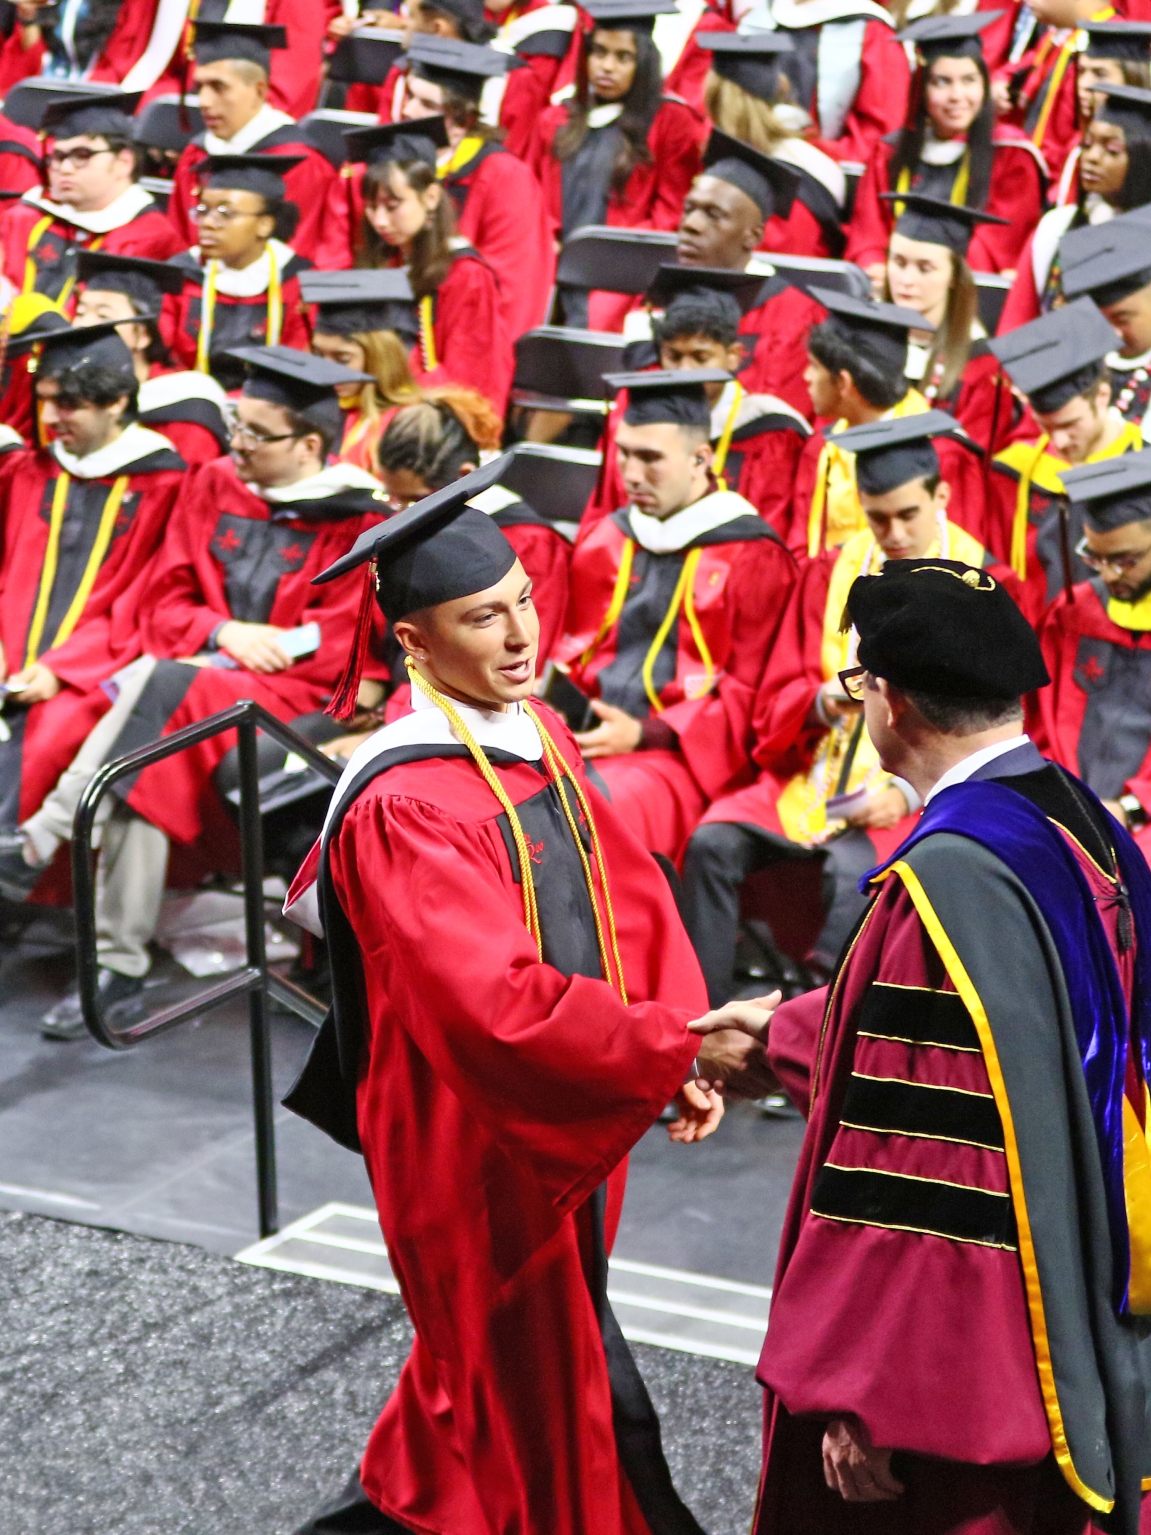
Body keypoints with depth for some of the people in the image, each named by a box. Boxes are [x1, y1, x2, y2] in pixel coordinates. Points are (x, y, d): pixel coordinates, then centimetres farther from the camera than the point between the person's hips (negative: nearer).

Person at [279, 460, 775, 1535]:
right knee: (575, 1410, 3)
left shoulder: (538, 737, 2)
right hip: (476, 1145, -9)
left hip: (564, 1121, 9)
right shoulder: (404, 807, -25)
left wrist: (681, 1042, -7)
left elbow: (627, 893, 6)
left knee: (482, 1372, 27)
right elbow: (502, 1002, -33)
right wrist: (679, 1050, -31)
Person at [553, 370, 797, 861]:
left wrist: (645, 736, -14)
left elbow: (751, 698, -5)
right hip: (587, 738, 6)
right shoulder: (604, 541, 16)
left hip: (679, 753, -5)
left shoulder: (751, 558, -2)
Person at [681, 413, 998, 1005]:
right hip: (814, 777, 4)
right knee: (713, 844, -21)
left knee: (852, 868, -34)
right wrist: (821, 702, -14)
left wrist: (909, 792, -19)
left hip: (911, 795, -4)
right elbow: (776, 701, 10)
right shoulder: (830, 573, 11)